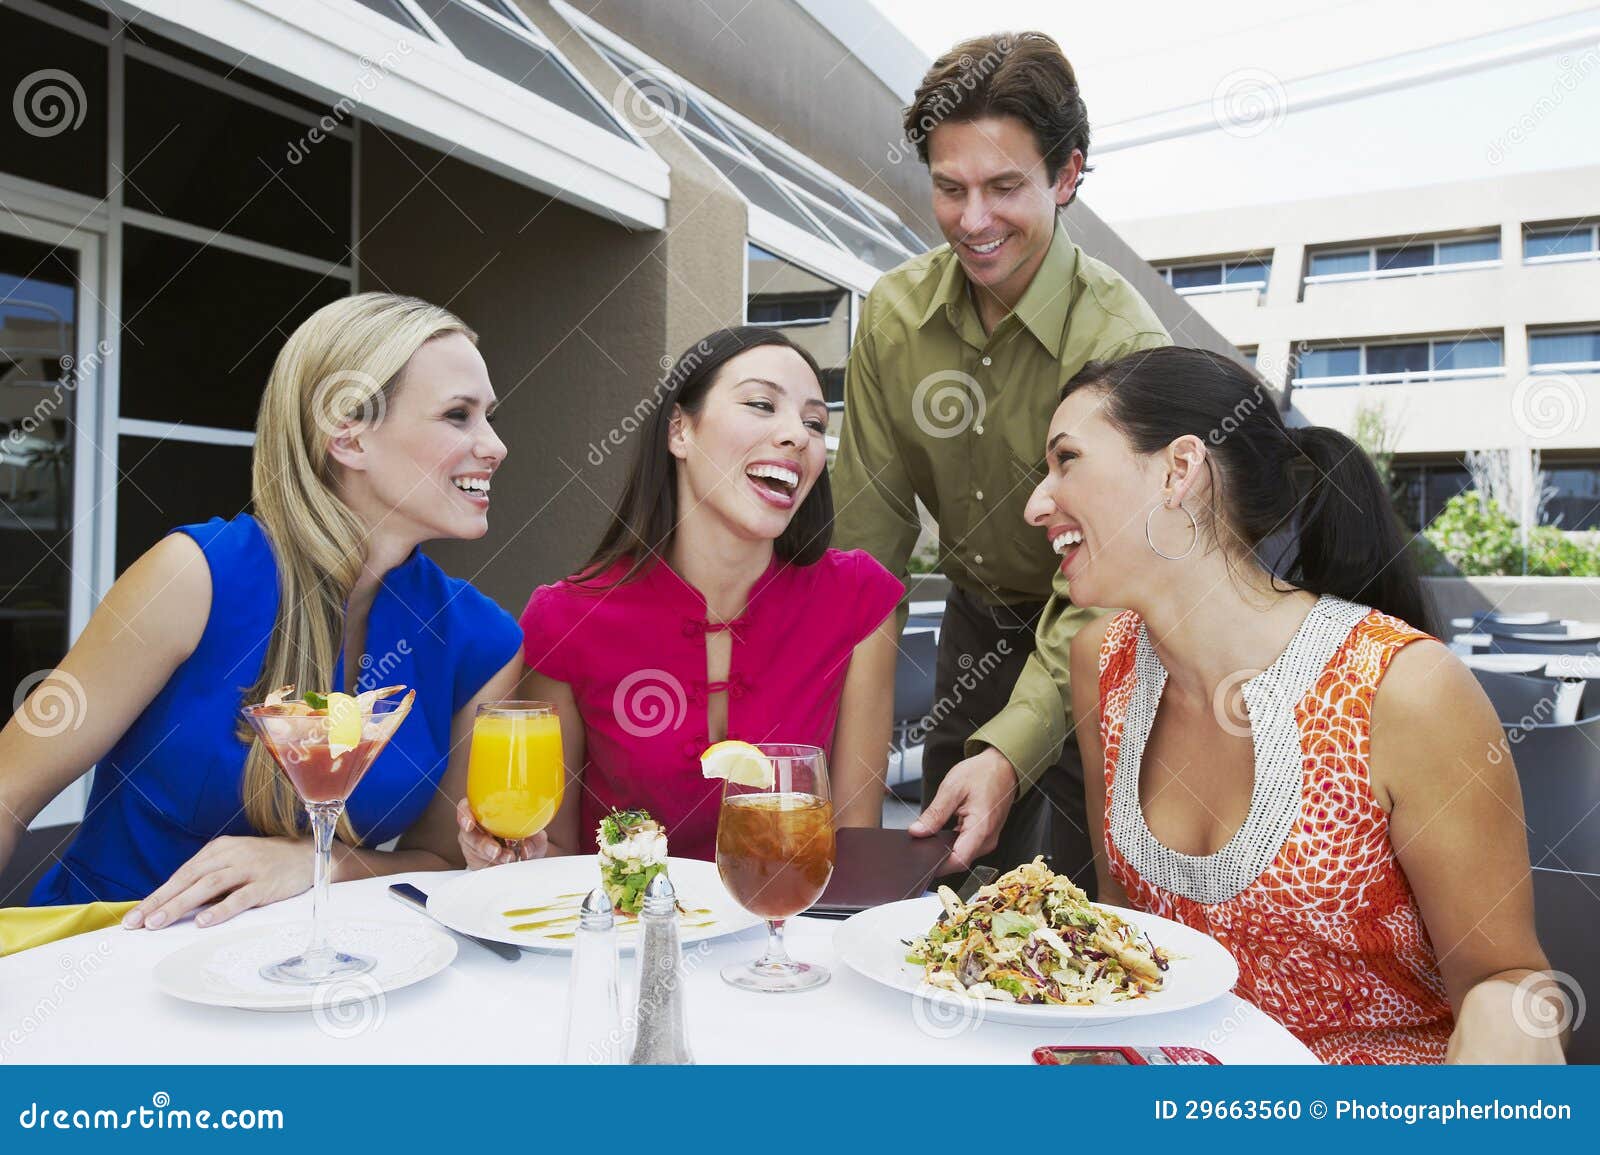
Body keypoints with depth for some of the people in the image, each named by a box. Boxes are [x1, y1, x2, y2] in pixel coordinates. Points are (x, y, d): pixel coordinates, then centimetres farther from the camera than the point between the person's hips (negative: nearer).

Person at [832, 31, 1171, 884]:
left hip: (1084, 642, -4)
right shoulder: (894, 315, -10)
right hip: (974, 627, 4)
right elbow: (868, 531, -6)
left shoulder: (1122, 342, -25)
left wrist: (1008, 754, -41)